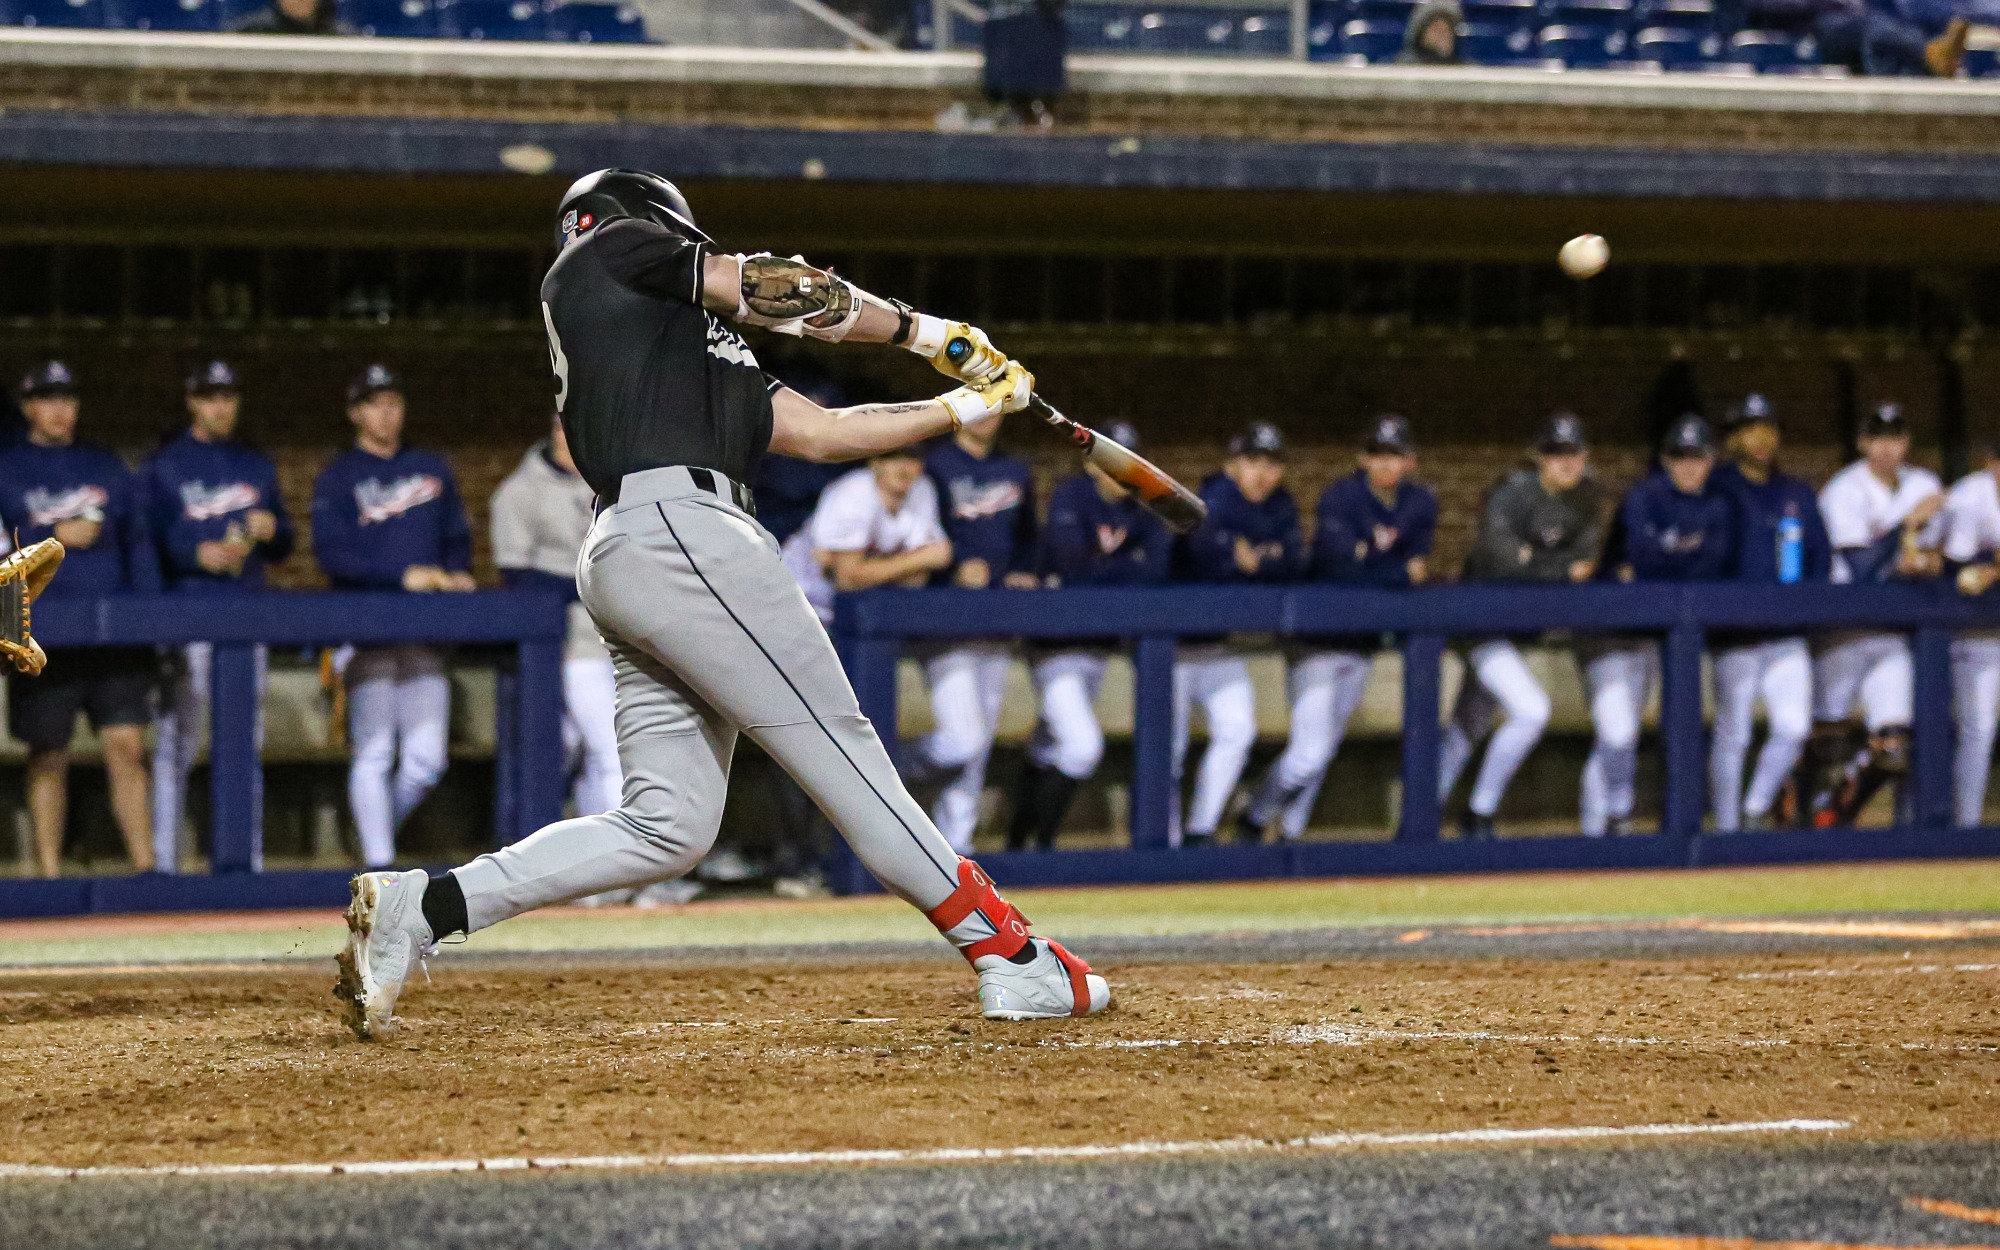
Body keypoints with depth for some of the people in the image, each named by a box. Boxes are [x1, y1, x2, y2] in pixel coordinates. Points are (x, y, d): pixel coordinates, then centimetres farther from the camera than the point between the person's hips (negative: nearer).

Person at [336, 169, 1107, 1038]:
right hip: (678, 532, -9)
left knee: (670, 825, 2)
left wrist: (964, 407, 26)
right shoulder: (612, 249, 12)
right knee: (839, 747, -8)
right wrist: (923, 332, 20)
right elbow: (788, 292, 7)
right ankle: (1009, 955, -7)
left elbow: (821, 432, 28)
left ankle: (420, 908, -3)